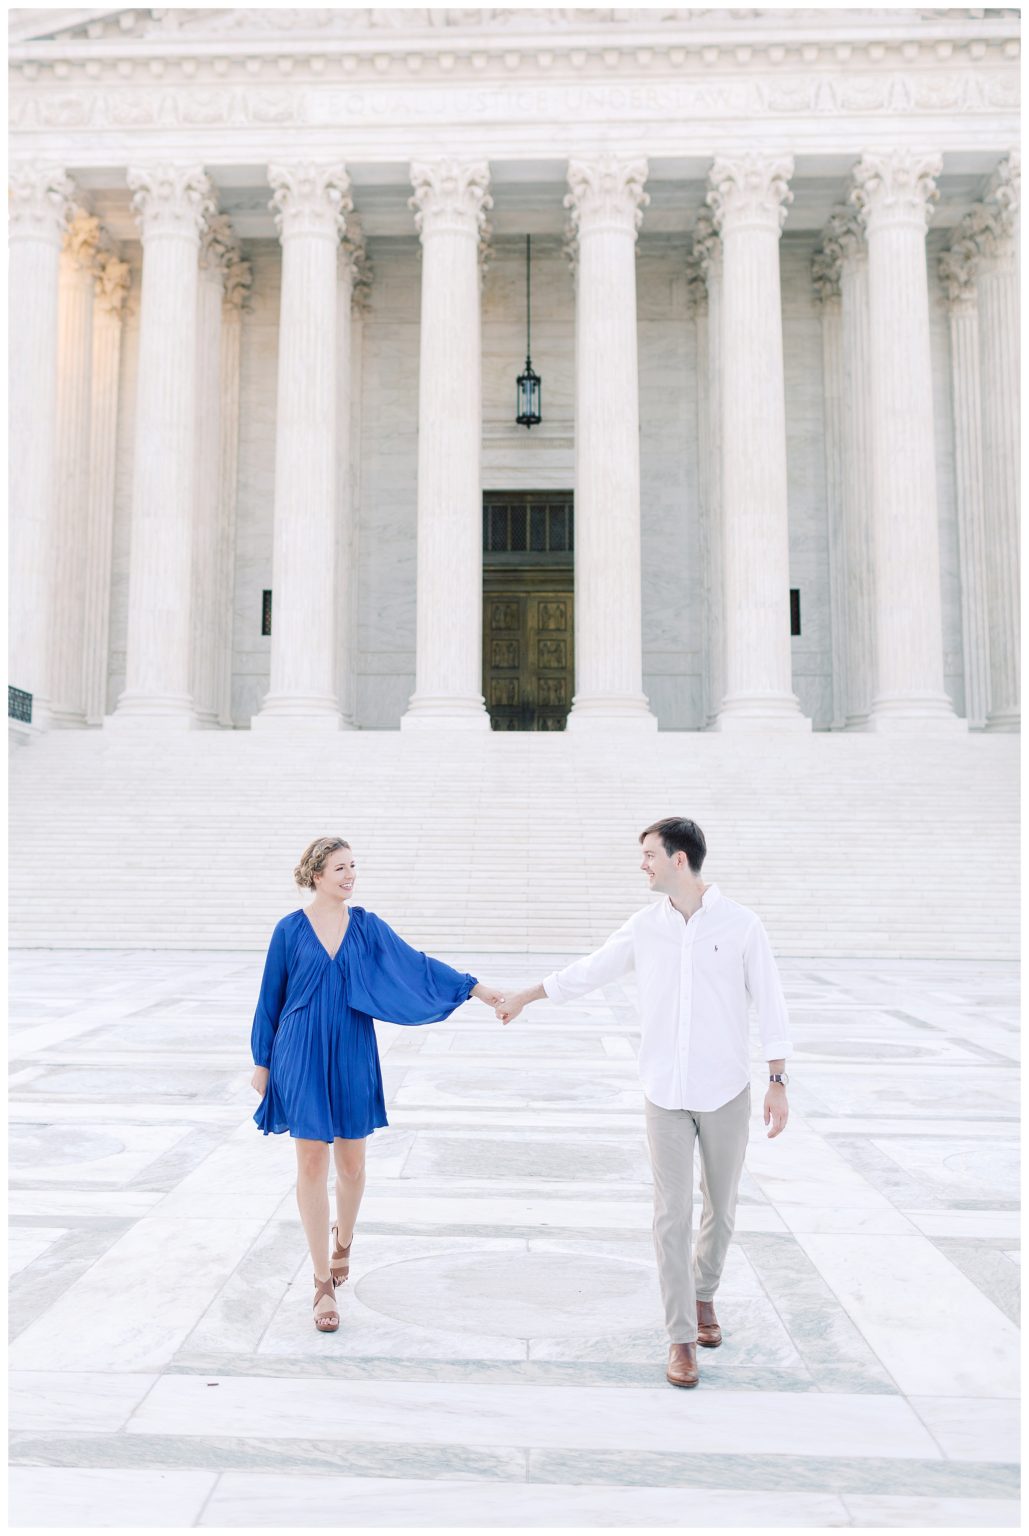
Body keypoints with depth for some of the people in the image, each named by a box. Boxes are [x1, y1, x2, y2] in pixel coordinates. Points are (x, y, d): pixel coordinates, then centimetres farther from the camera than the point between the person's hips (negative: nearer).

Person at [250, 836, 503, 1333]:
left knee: (351, 1164, 10)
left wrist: (477, 988, -12)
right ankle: (324, 1283, 14)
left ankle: (342, 1241, 42)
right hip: (302, 1059, -2)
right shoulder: (290, 929, -5)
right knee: (312, 1165, 2)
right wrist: (262, 1062, 4)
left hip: (352, 1060, 2)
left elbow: (417, 965, -4)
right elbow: (270, 999, 1)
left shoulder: (367, 926, 0)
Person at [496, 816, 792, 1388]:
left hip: (727, 1090, -1)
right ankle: (683, 1337, 11)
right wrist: (524, 996, 17)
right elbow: (590, 971, 11)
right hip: (666, 1091, 1)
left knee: (721, 1207, 13)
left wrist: (778, 1082, -7)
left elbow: (771, 1003, -5)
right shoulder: (645, 926, -1)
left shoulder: (740, 923, -9)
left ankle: (704, 1293, 40)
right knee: (673, 1213, 0)